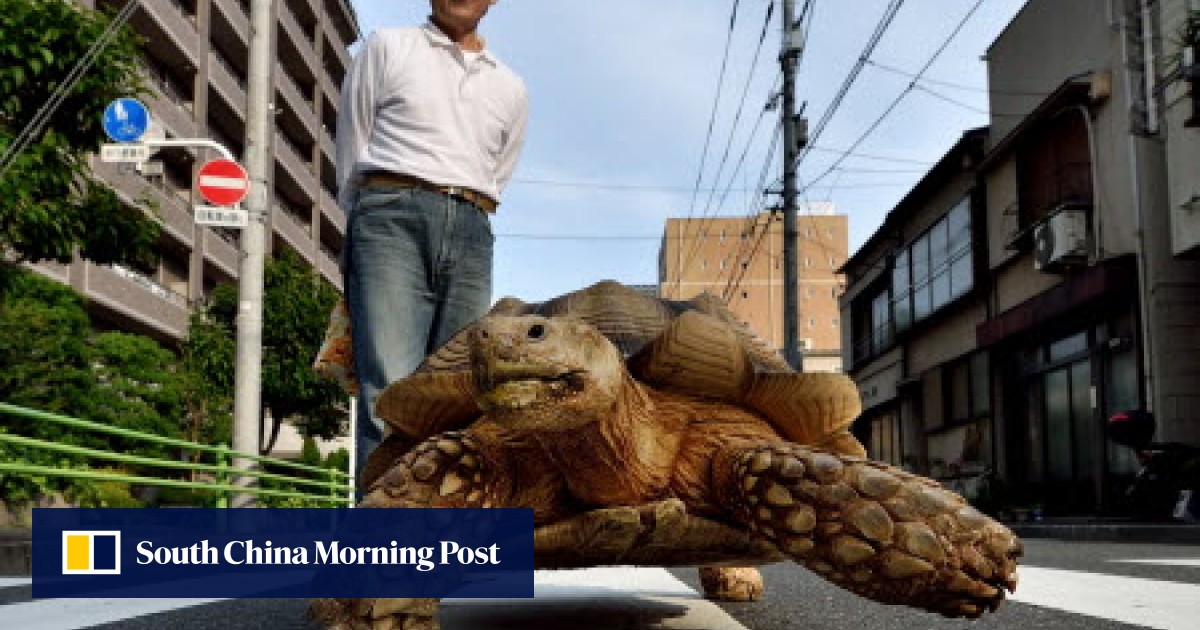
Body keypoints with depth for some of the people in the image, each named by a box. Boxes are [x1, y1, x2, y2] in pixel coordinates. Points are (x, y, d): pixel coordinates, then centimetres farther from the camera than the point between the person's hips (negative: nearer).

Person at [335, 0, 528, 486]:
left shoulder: (511, 90, 22)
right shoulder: (387, 48, 13)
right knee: (391, 398, -19)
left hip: (471, 235, 4)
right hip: (393, 217, -3)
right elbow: (351, 156, 13)